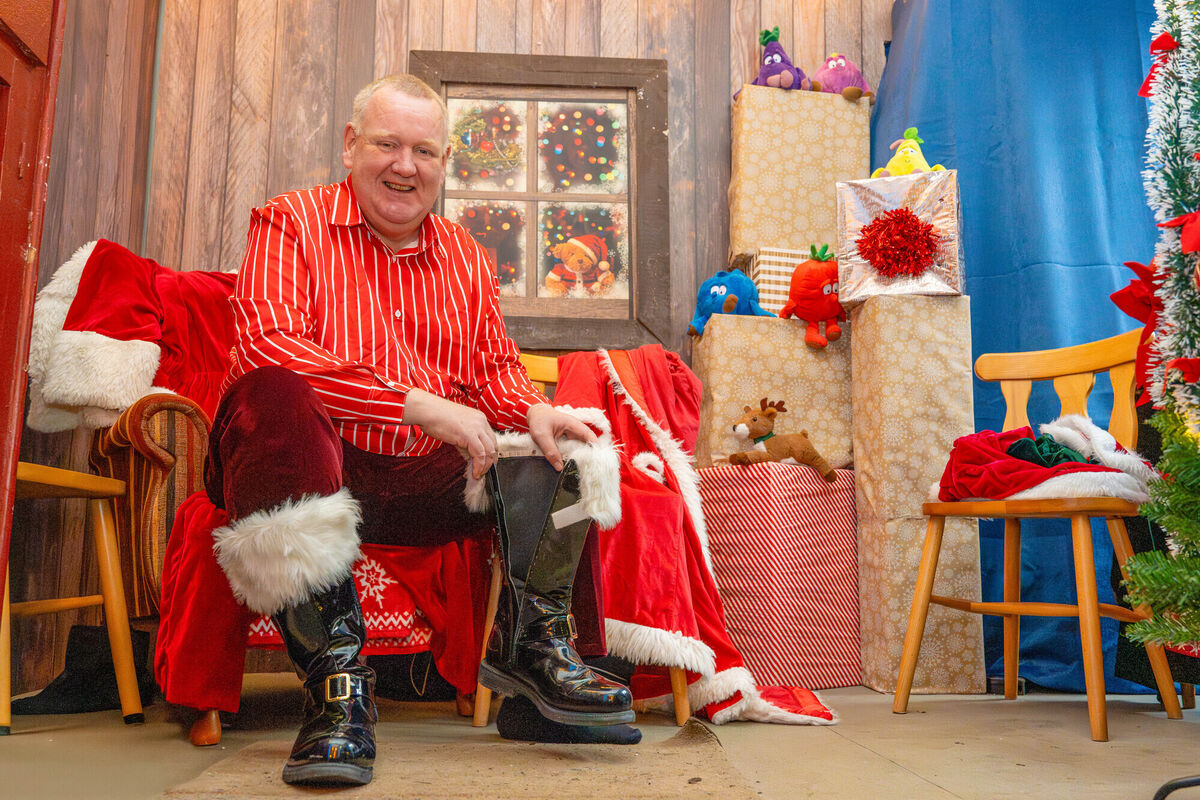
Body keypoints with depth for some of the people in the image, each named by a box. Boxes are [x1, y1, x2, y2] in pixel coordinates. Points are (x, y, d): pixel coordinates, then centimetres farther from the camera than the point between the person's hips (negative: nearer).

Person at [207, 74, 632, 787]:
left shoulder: (467, 258, 17)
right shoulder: (291, 222, 1)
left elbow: (496, 371, 19)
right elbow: (265, 348, -15)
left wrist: (535, 412, -8)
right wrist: (419, 405, -22)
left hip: (428, 484, 5)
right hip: (320, 472, -4)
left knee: (560, 442, -8)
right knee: (273, 395, -35)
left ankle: (533, 643, -2)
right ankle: (336, 675, -31)